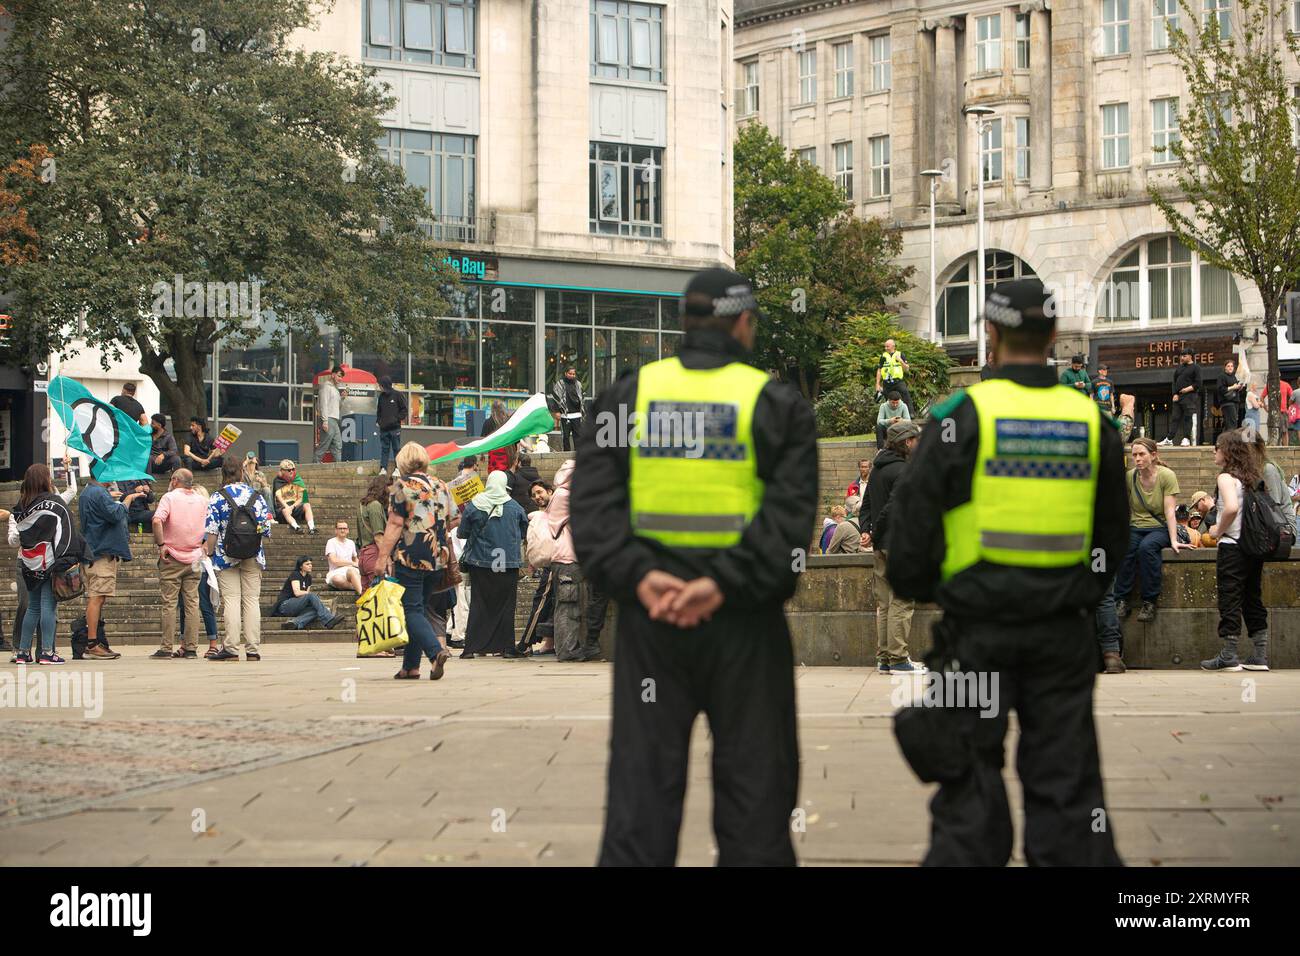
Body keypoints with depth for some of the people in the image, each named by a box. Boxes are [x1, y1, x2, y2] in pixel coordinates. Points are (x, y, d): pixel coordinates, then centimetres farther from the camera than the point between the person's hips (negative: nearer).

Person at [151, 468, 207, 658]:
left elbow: (157, 520, -21)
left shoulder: (170, 497, -5)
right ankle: (191, 647, 3)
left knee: (169, 603, -1)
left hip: (172, 557, -4)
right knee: (192, 603, 5)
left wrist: (161, 544, -14)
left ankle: (166, 647, -2)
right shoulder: (203, 500, 9)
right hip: (195, 558, 4)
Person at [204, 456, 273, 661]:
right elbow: (266, 525, 4)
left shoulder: (217, 498, -4)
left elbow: (211, 531, -9)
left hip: (226, 556, -2)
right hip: (253, 556, 2)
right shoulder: (255, 496, 4)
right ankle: (253, 649, 2)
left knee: (231, 600, -2)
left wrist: (209, 553, 0)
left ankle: (231, 648, -7)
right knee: (252, 600, 4)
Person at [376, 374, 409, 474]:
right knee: (384, 449, 4)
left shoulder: (397, 395, -5)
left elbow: (405, 409, -3)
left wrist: (397, 419, -10)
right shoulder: (381, 396, 10)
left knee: (396, 448, 1)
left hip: (395, 428, -5)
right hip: (383, 428, 5)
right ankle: (383, 469, 5)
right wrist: (378, 420, 6)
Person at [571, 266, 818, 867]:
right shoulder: (777, 405, -1)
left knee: (642, 778, 5)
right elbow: (789, 513, -14)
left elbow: (593, 502, -6)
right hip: (743, 617, -2)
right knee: (753, 781, 7)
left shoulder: (628, 394, 5)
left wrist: (636, 577, -14)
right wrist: (726, 583, -18)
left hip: (649, 613, 2)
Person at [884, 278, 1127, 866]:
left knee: (970, 784, 4)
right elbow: (1111, 532, 14)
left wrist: (914, 588, 11)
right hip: (1064, 630, 3)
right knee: (1066, 777, 9)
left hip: (979, 627, -3)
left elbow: (913, 514, -5)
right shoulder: (1090, 421, 5)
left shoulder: (964, 415, -8)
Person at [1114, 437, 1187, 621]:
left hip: (1160, 527, -2)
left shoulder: (1167, 476, -7)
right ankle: (1121, 601, -23)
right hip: (1135, 528, 2)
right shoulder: (1129, 477, 1)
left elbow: (1169, 511, -10)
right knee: (1124, 548, -31)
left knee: (1146, 547, -35)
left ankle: (1150, 601, -25)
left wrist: (1173, 540, -19)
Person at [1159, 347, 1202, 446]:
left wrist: (1187, 389, -14)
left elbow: (1198, 384, -6)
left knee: (1188, 418, -6)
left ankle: (1186, 439, -3)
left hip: (1189, 397, -6)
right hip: (1177, 397, 6)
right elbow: (1174, 382, 17)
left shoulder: (1195, 368, 0)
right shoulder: (1179, 368, 18)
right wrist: (1175, 394, 5)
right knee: (1174, 418, 3)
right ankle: (1169, 439, 2)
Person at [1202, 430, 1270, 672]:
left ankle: (1229, 656, -2)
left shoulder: (1226, 477, -10)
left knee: (1230, 598, -2)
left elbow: (1231, 507, -26)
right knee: (1253, 599, 11)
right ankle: (1260, 656, 10)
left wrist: (1218, 530, -11)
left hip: (1232, 545, -7)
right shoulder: (1255, 477, 12)